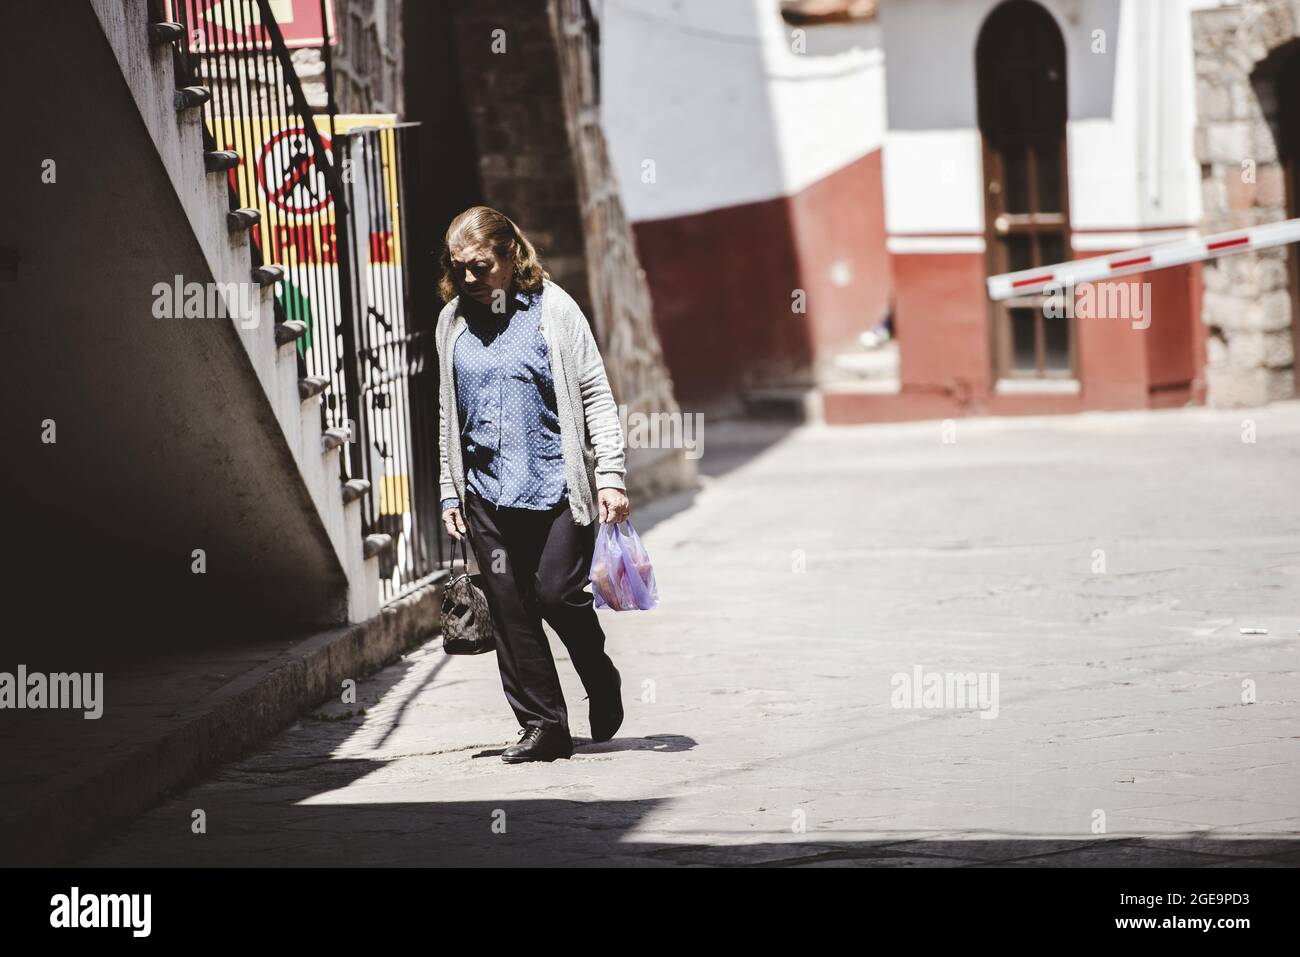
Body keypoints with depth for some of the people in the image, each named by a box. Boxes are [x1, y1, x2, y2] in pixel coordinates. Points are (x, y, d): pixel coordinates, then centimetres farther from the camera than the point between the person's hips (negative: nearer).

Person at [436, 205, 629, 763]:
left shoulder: (553, 309, 0)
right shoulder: (453, 321, 11)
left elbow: (595, 394, -1)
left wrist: (610, 475, -8)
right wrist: (450, 491, 14)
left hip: (556, 484, -4)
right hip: (486, 492, 4)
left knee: (558, 595, -9)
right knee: (510, 613, 1)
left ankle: (602, 684, 19)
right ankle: (543, 727, 9)